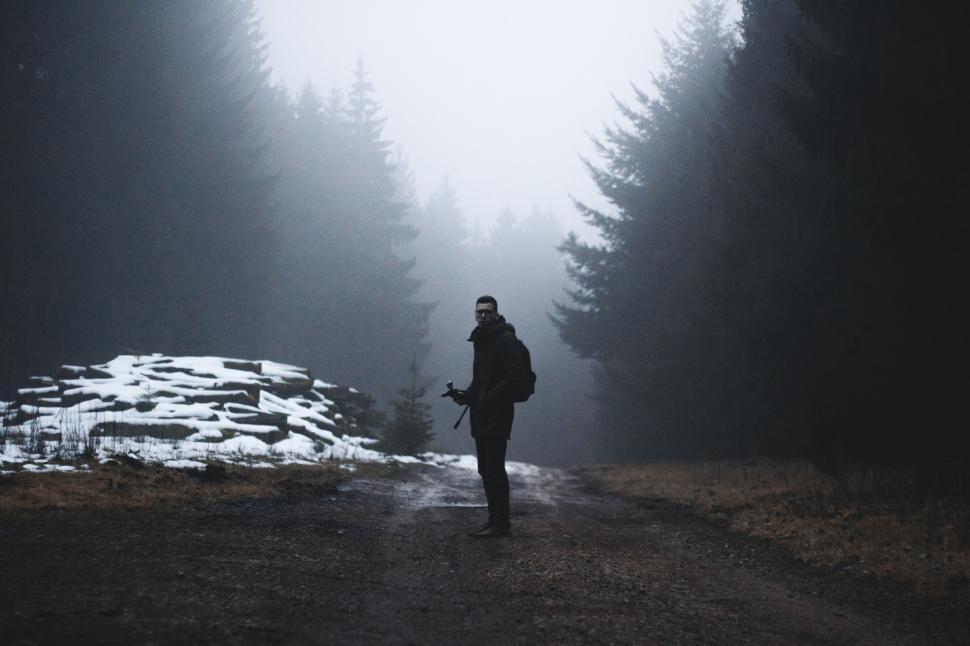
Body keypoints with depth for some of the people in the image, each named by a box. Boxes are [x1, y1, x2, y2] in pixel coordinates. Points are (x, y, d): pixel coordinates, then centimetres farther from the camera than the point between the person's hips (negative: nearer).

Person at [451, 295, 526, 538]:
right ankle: (496, 521, 17)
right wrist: (467, 394, 8)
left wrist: (489, 398, -21)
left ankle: (500, 522, -6)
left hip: (497, 415, -9)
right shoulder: (480, 340, 18)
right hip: (481, 415, 9)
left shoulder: (505, 340, -11)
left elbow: (516, 374, -19)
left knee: (494, 469, -9)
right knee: (486, 470, 11)